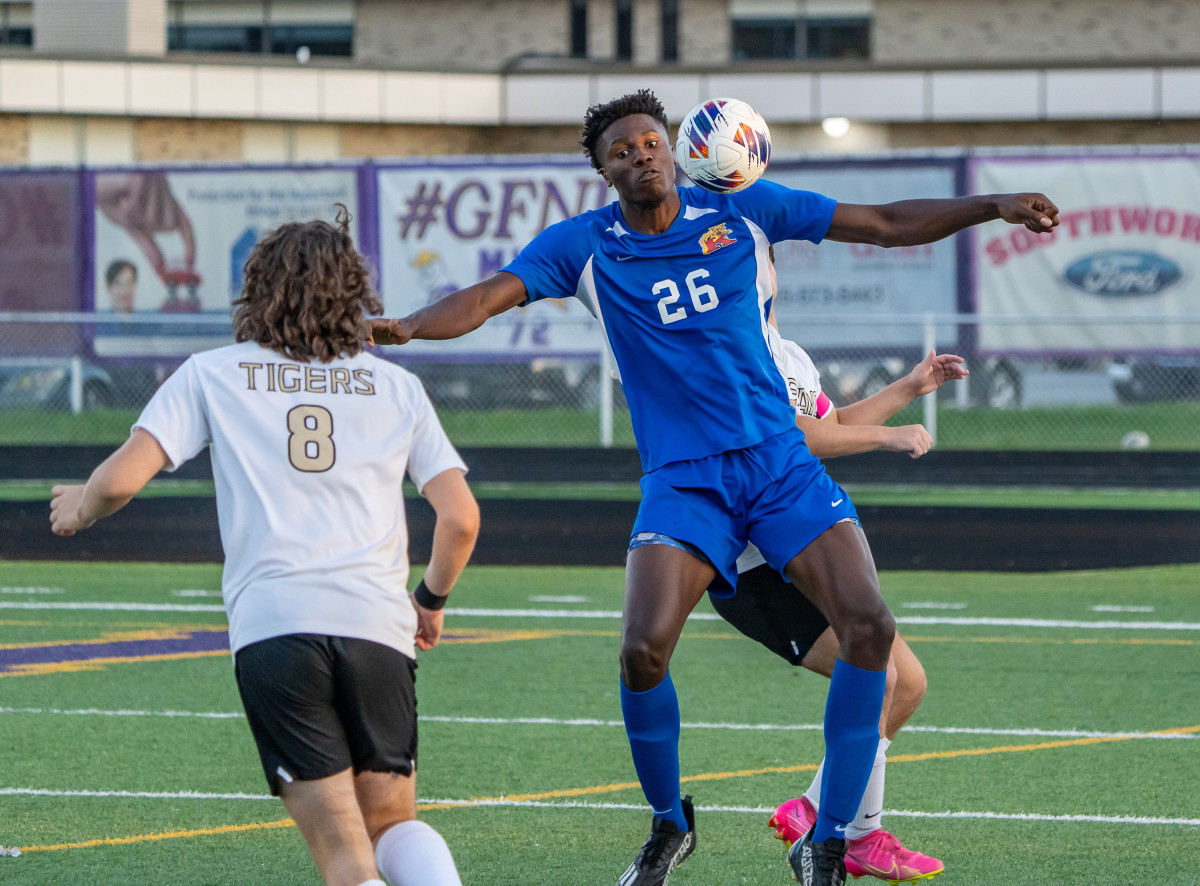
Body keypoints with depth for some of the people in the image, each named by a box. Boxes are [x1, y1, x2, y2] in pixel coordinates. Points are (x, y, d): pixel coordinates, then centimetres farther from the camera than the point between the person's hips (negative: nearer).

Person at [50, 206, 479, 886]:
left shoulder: (211, 374, 12)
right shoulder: (397, 388, 17)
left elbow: (122, 479, 3)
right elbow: (460, 517, 11)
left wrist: (79, 508, 26)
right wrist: (432, 600, 30)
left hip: (270, 626, -1)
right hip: (377, 624, 1)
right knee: (392, 825, 16)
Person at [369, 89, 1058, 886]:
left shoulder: (743, 213, 3)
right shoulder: (584, 245, 1)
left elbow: (886, 224, 8)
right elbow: (489, 297, -10)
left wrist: (992, 207, 1)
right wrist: (404, 328, -29)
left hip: (780, 459, 1)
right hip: (682, 480, -1)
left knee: (869, 628, -16)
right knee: (644, 650, -21)